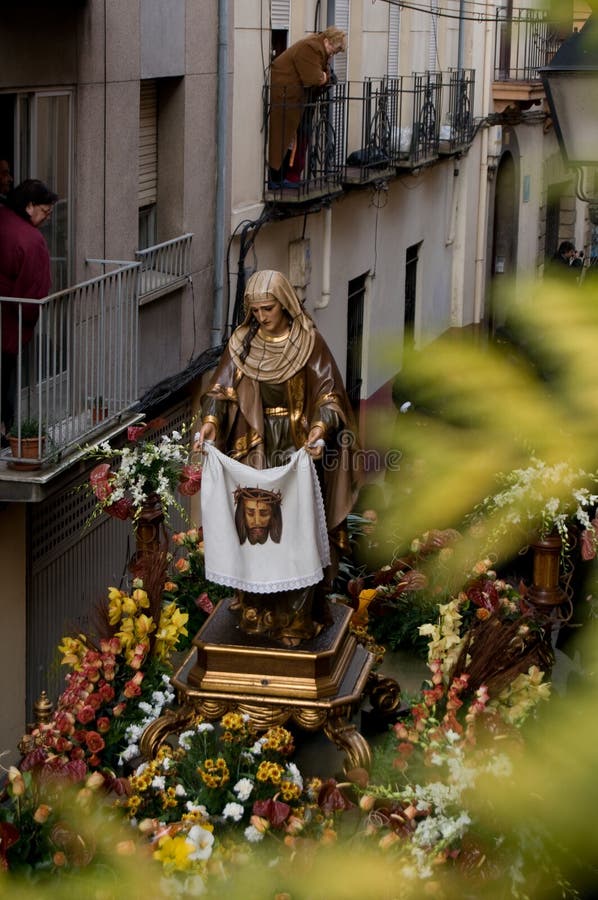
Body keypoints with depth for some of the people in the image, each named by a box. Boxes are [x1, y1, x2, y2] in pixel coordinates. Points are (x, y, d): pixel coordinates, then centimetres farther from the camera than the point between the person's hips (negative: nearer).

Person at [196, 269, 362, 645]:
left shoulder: (310, 342, -6)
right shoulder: (242, 342, 3)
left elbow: (330, 394, -10)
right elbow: (222, 388, 0)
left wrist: (320, 429, -28)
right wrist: (210, 423, -18)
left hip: (298, 449, -3)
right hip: (255, 449, 3)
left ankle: (296, 618, 4)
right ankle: (257, 611, 14)